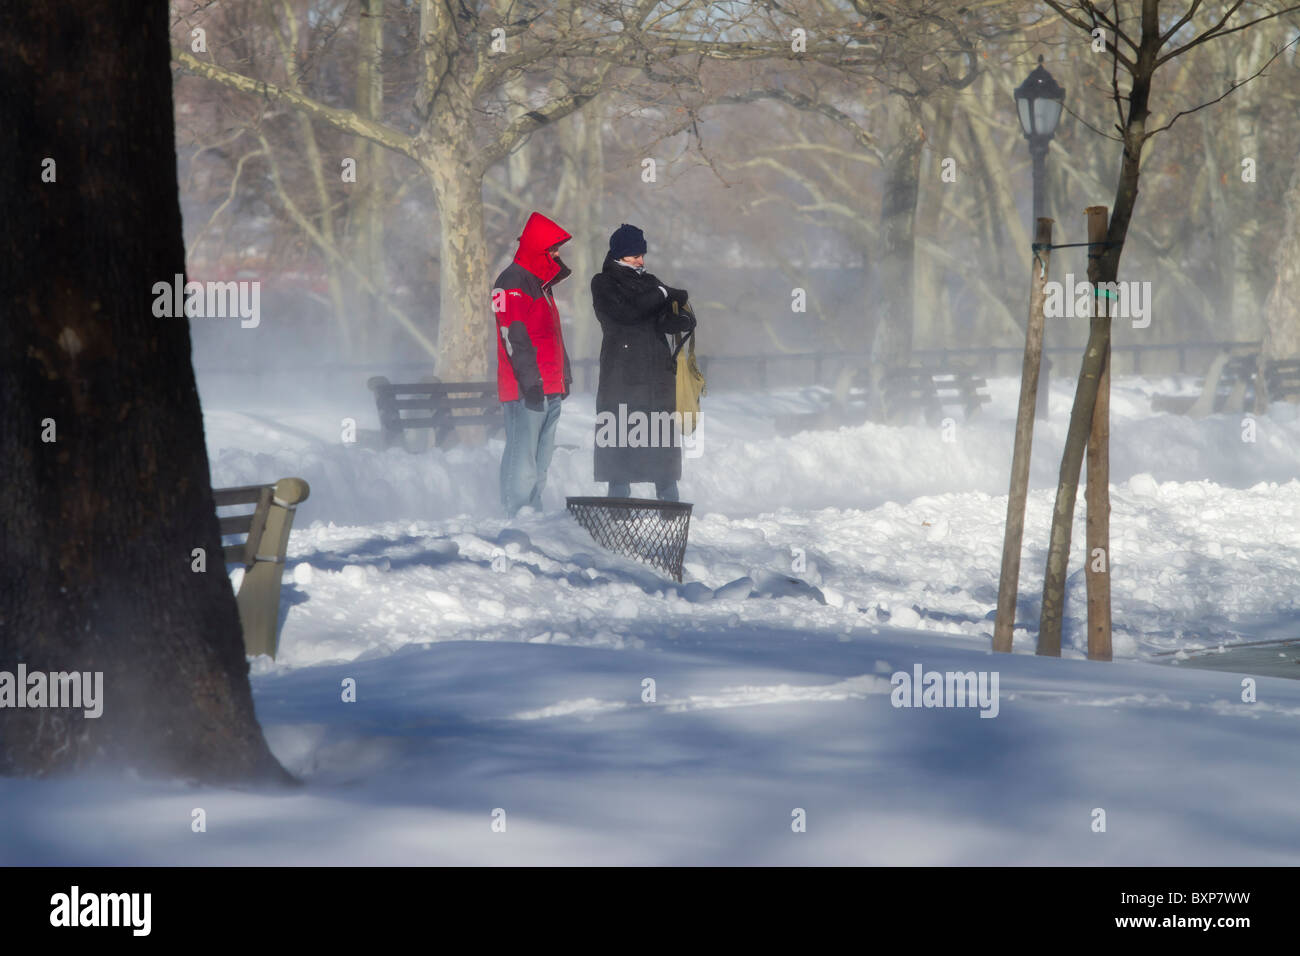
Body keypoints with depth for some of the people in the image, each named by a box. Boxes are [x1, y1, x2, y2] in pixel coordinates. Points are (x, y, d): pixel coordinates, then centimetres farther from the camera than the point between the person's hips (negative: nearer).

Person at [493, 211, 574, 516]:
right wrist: (529, 380, -22)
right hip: (526, 389, -10)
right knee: (523, 454, -10)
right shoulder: (512, 283, -10)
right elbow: (513, 337, -18)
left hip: (550, 388, 10)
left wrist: (564, 374, 25)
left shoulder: (541, 282, 22)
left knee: (541, 457, 12)